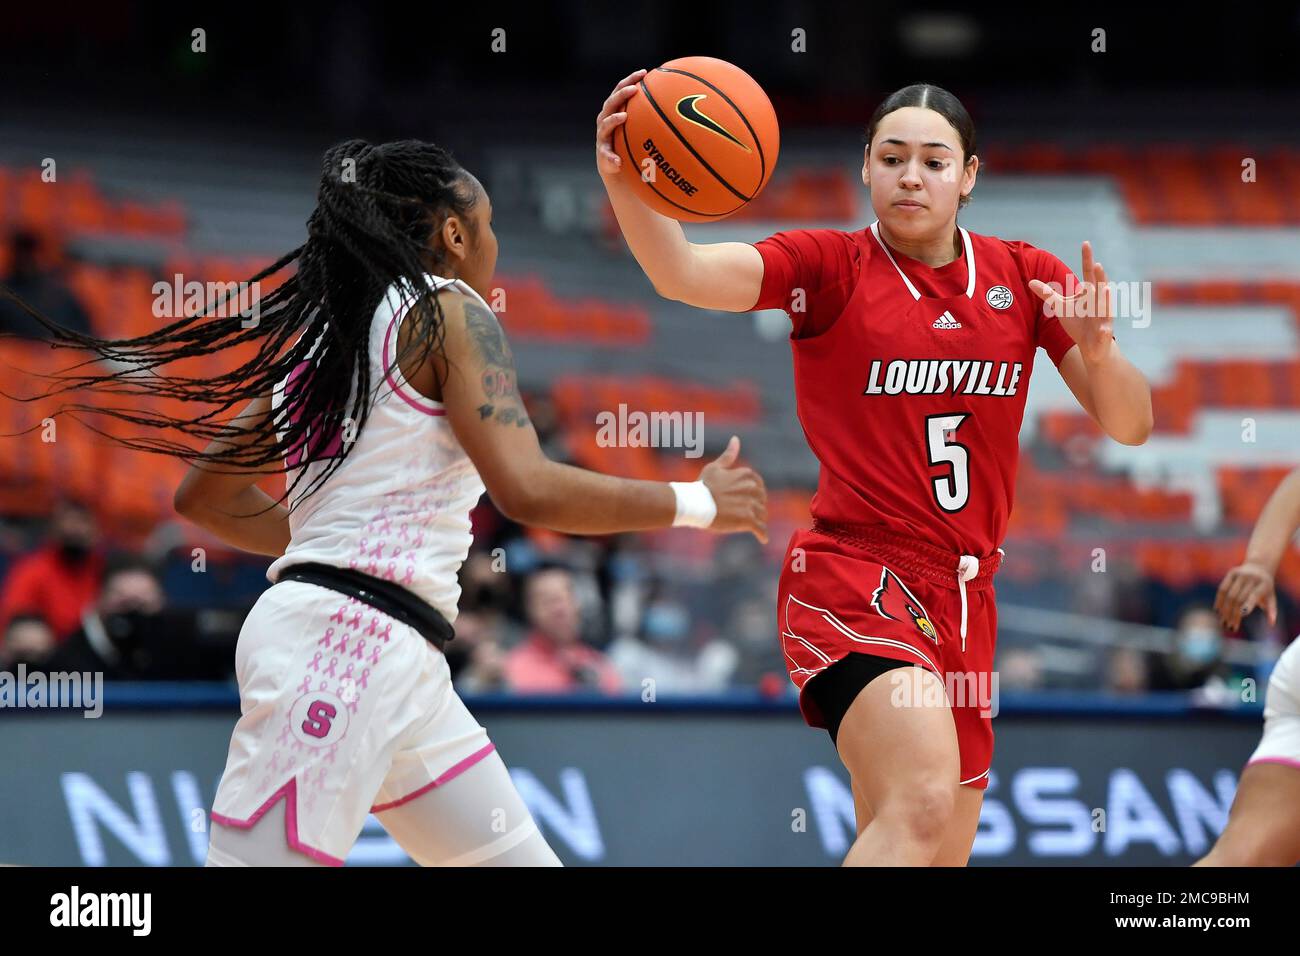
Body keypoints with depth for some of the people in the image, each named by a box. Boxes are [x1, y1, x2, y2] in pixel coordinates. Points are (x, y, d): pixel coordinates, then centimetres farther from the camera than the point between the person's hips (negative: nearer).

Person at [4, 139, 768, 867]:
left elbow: (206, 496, 24)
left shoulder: (325, 328, 20)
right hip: (343, 641, -10)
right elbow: (527, 489, -15)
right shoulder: (451, 312, -3)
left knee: (521, 858, 11)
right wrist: (696, 503, -5)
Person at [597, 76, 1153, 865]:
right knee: (922, 801, -31)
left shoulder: (1023, 276, 9)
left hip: (965, 601, 6)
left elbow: (1131, 424, 6)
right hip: (856, 580, -6)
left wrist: (1098, 349, -15)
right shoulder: (831, 266, -3)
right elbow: (686, 275, -20)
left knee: (935, 854, 9)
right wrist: (624, 184, -39)